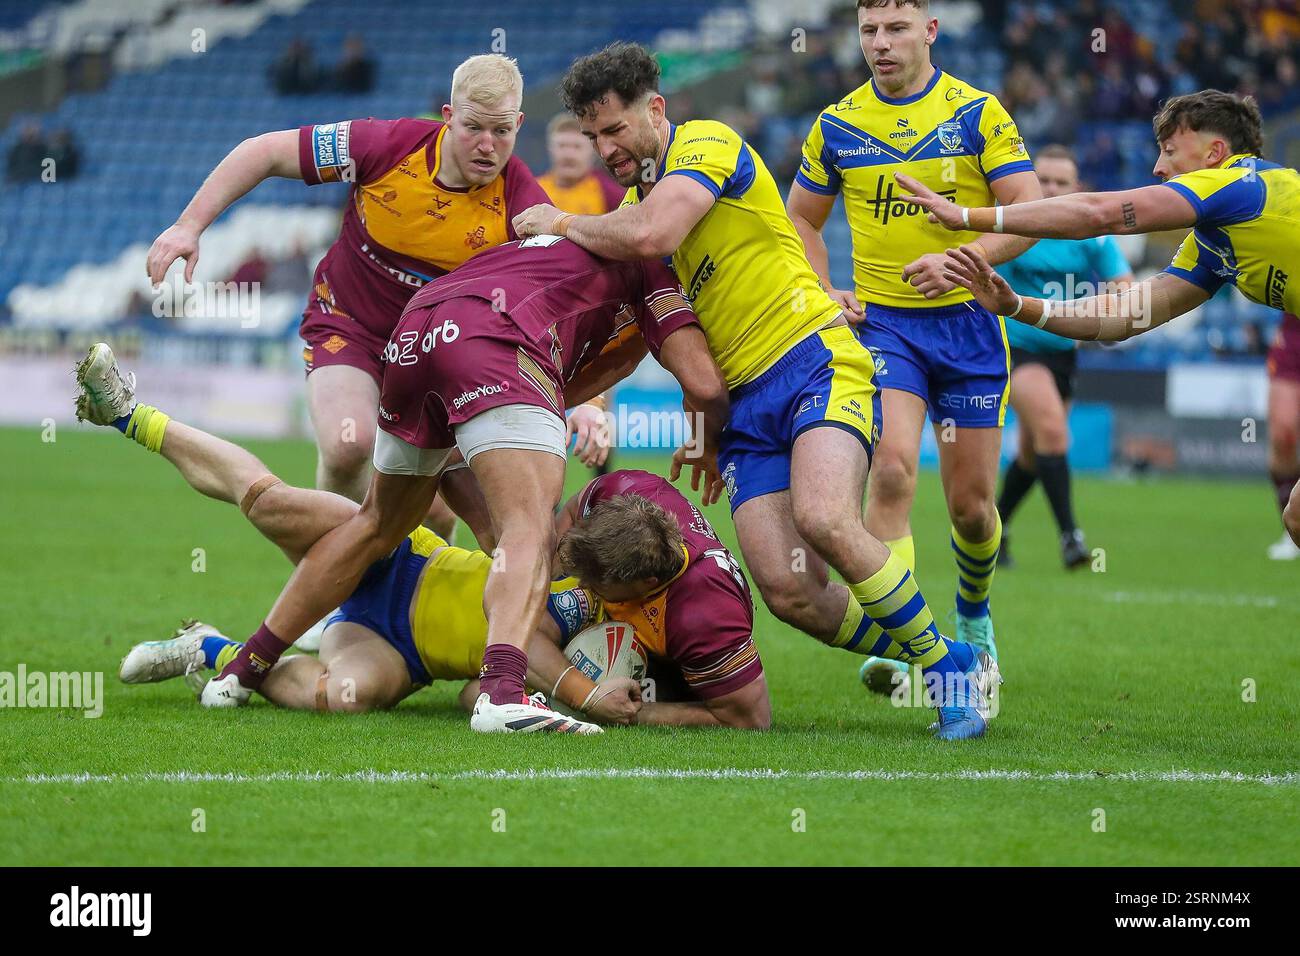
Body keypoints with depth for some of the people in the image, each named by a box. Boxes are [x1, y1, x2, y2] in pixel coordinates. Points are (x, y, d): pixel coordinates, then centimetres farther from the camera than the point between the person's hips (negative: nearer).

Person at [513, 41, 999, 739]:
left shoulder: (709, 143, -4)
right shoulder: (628, 210, 21)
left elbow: (650, 236, -22)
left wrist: (562, 223, -5)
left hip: (815, 361, -7)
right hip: (744, 402, 7)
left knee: (824, 521, -32)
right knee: (788, 591, -13)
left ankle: (948, 664, -13)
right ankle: (943, 662, 7)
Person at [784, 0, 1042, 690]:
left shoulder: (978, 113, -3)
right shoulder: (837, 126, 4)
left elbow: (1030, 212, -8)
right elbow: (802, 219, 17)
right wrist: (823, 292, 0)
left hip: (967, 320, 0)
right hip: (882, 321, 0)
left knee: (971, 504, 5)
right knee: (892, 468, -23)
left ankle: (973, 614, 36)